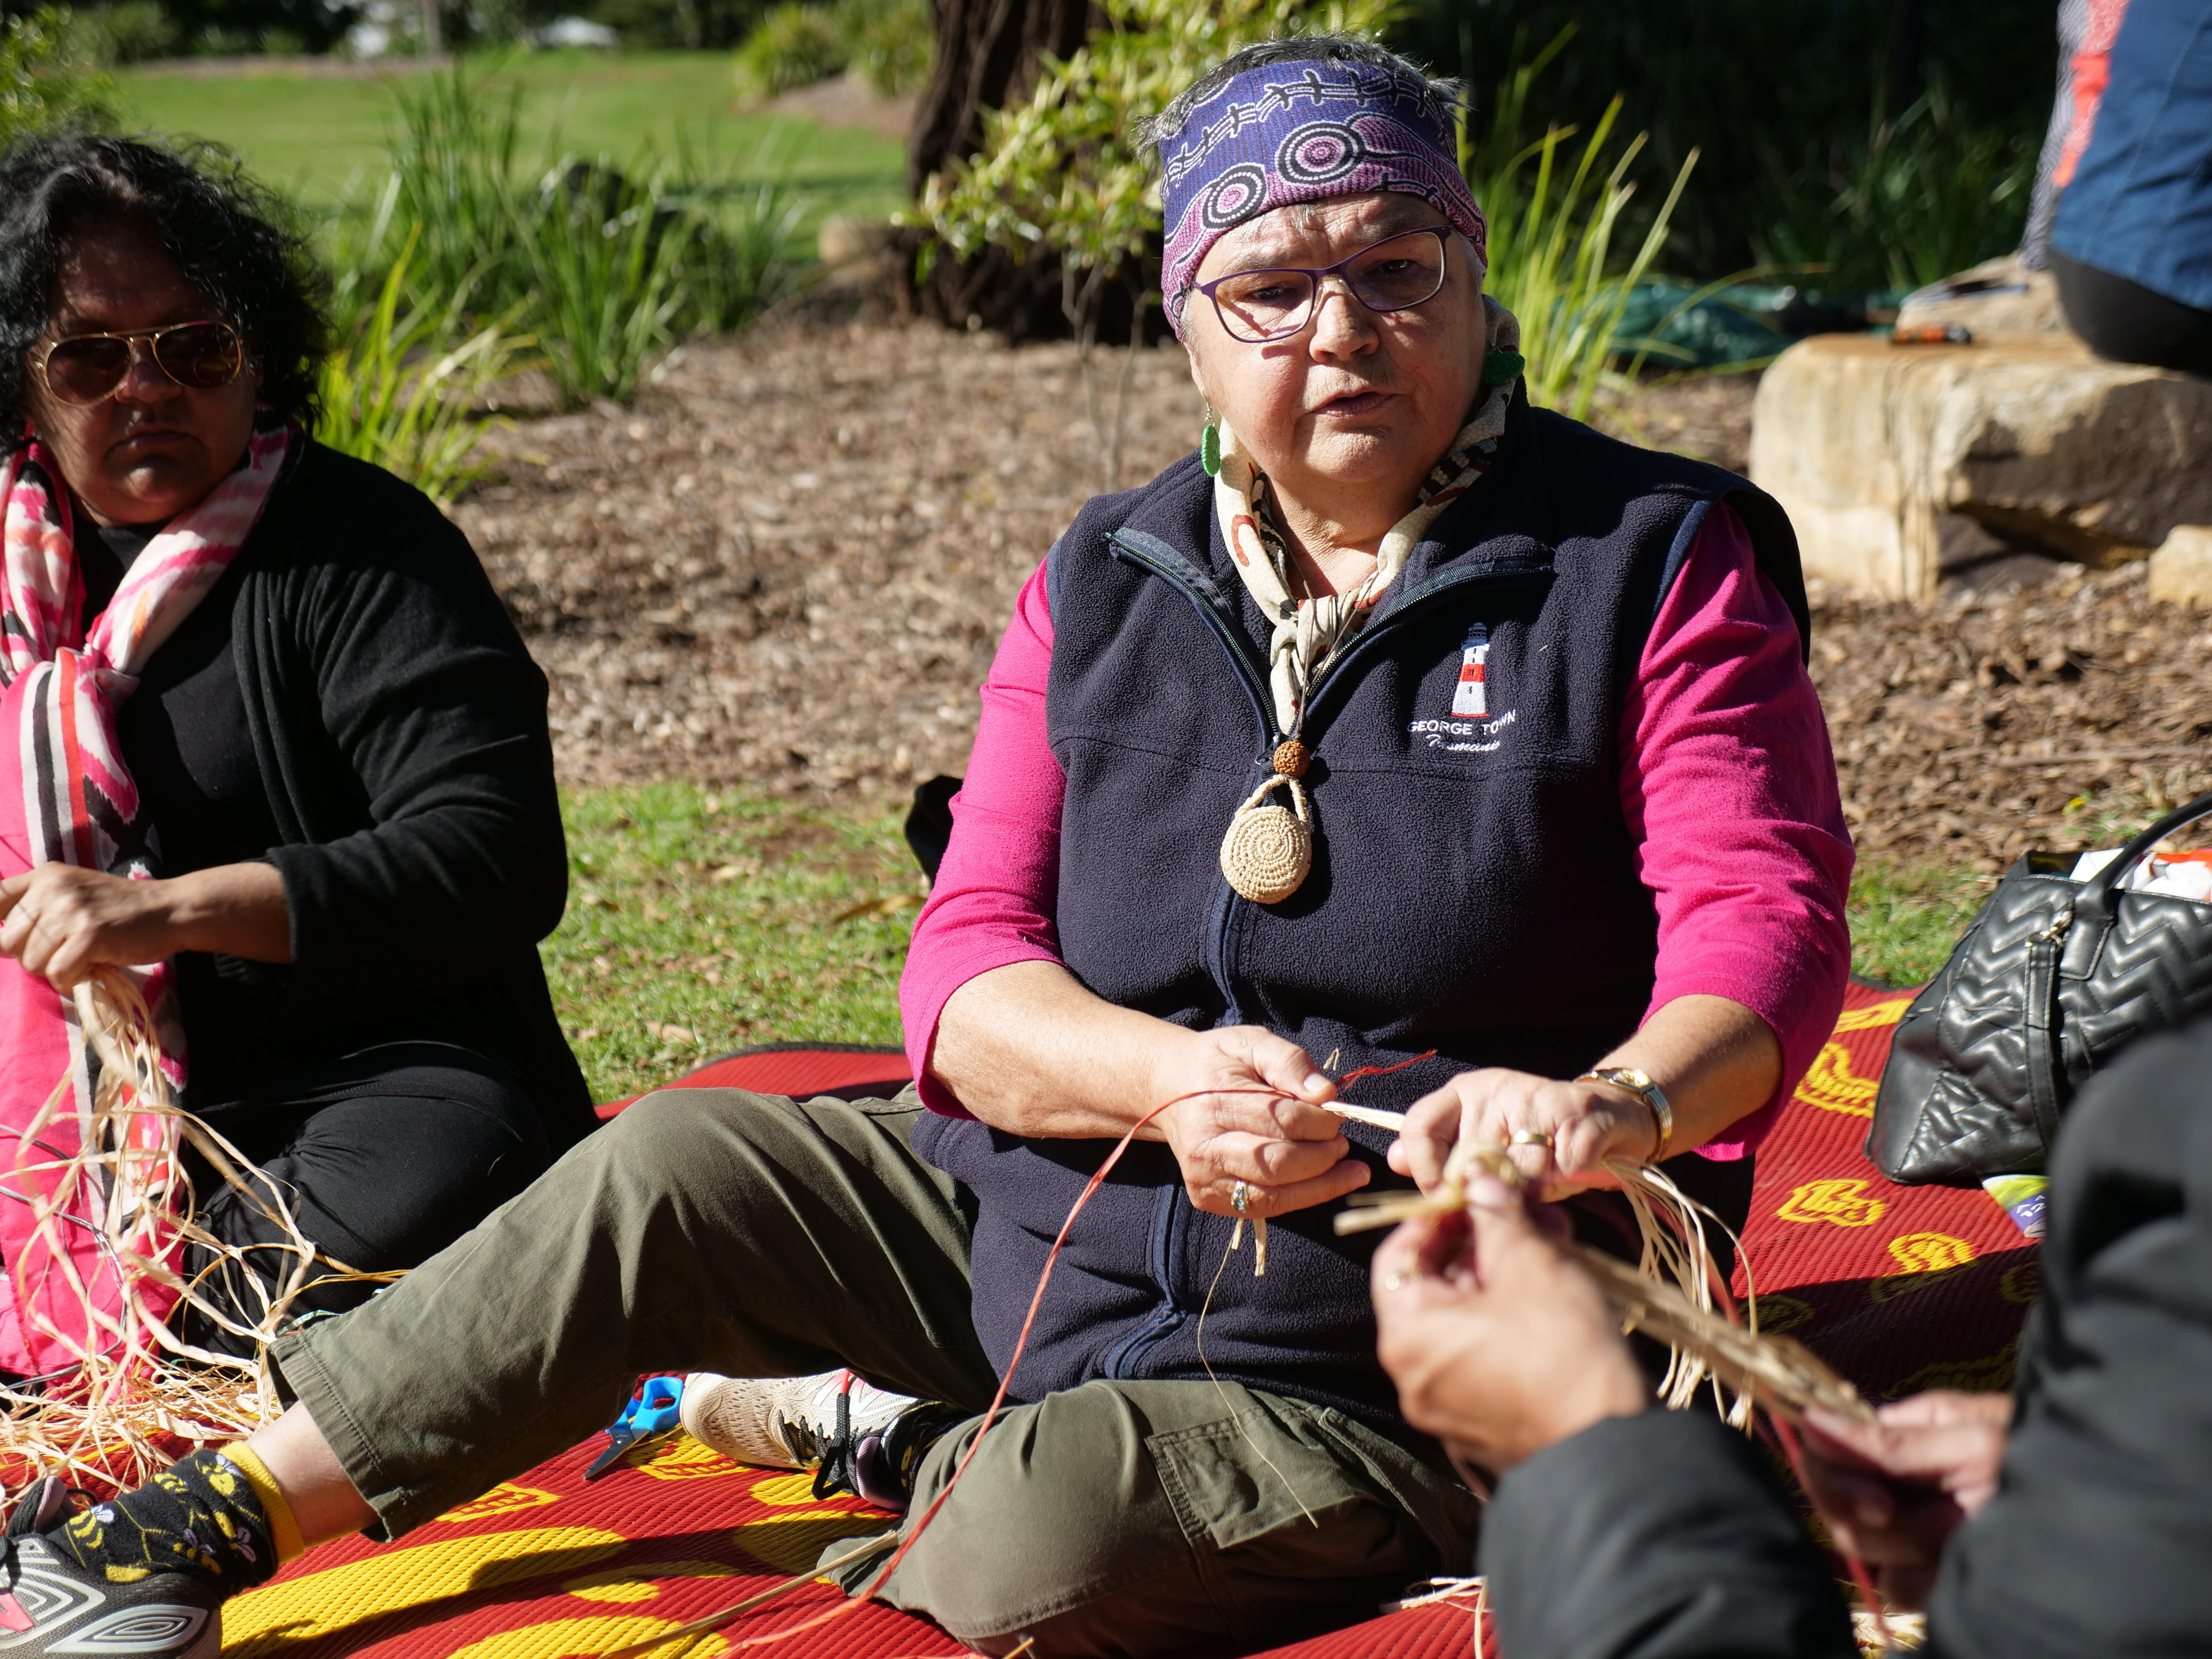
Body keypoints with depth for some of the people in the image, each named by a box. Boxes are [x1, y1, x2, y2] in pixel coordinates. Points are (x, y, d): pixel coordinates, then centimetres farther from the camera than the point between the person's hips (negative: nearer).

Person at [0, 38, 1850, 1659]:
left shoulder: (1659, 562, -5)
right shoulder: (1106, 590, 6)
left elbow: (1767, 920, -16)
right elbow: (968, 967, -2)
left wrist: (1620, 1102, -40)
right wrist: (1169, 1078, -25)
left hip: (1399, 1358, -5)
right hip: (1061, 1208, 5)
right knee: (670, 1169, -8)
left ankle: (915, 1448, 4)